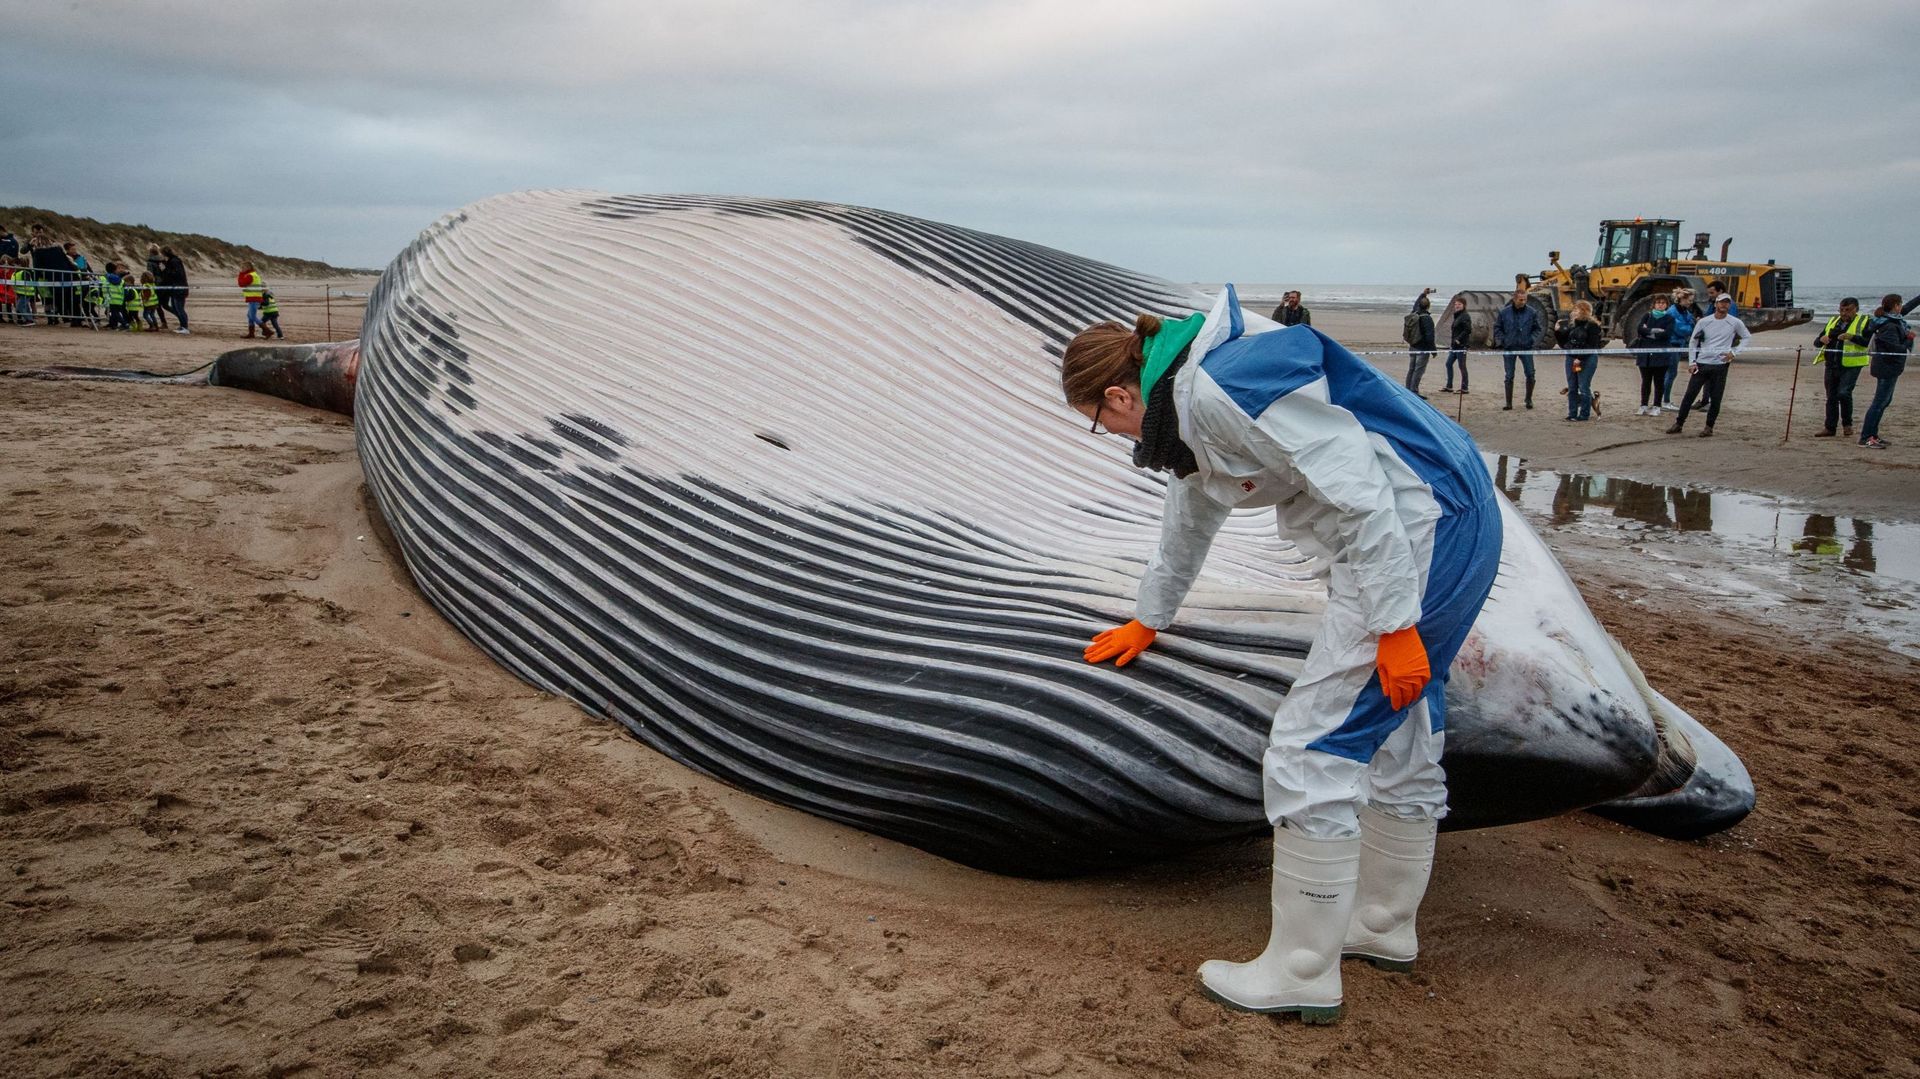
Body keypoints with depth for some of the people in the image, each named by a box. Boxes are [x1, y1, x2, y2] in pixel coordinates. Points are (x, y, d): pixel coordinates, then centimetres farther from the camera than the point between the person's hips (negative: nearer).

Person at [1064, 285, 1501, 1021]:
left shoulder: (1213, 391, -18)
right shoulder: (1185, 403, 16)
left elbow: (1352, 490, -23)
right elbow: (1190, 514, 33)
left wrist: (1394, 625, -20)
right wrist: (1148, 621, 47)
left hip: (1419, 532, -11)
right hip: (1451, 525, 11)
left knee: (1313, 748, -5)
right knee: (1399, 734, 20)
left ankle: (1301, 974, 7)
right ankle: (1385, 926, 36)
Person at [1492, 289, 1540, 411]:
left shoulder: (1532, 312, 0)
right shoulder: (1504, 312, -1)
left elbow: (1537, 329, 8)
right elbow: (1497, 328, 5)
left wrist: (1532, 340, -6)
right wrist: (1501, 342, -4)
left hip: (1526, 348, 0)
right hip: (1509, 349, 0)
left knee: (1530, 374, -2)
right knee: (1509, 377, 4)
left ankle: (1529, 399, 19)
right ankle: (1509, 403, 11)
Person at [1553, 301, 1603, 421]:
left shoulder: (1592, 326, -6)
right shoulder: (1571, 325, 13)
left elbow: (1592, 346, -14)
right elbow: (1564, 343, 16)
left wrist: (1580, 358, -20)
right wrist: (1557, 332, 5)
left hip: (1587, 360, -7)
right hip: (1571, 359, 7)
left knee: (1584, 387, -6)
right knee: (1572, 388, 7)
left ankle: (1584, 415, 0)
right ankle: (1572, 414, 12)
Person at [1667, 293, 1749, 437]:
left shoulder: (1735, 323, 2)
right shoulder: (1704, 322, 3)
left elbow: (1747, 337, 14)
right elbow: (1693, 342, 9)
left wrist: (1734, 352, 1)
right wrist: (1692, 362, 1)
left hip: (1721, 365, -1)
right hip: (1701, 364, 1)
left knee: (1716, 399, 2)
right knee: (1689, 394, -1)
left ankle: (1709, 427, 13)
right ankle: (1679, 424, 6)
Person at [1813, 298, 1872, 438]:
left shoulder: (1864, 322, -1)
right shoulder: (1833, 321, 15)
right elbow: (1816, 342, 14)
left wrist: (1852, 337, -26)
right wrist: (1821, 339, -8)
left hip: (1851, 365, -5)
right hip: (1832, 365, 6)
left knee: (1844, 393, -17)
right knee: (1831, 397, 9)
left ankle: (1847, 424, 2)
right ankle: (1830, 428, 16)